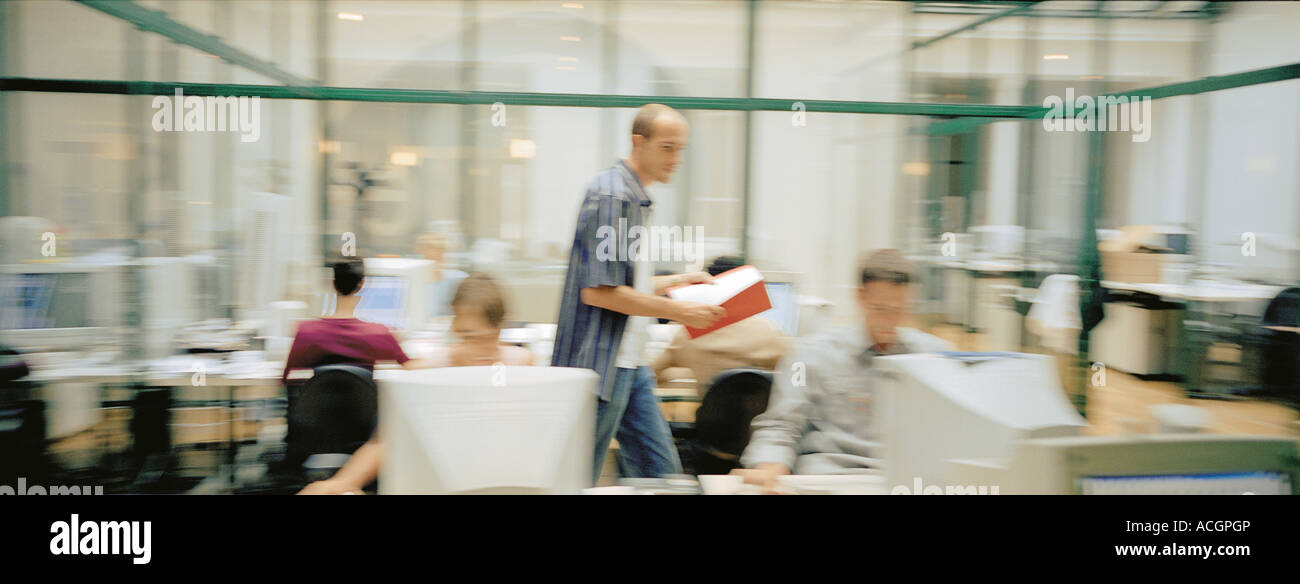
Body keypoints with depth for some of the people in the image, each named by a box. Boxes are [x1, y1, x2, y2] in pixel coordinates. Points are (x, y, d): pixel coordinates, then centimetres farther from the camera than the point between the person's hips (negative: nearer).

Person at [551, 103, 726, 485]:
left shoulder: (635, 197, 16)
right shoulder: (611, 194, -15)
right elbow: (598, 291, -21)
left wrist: (678, 280, 16)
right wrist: (676, 311, -16)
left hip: (631, 366, 10)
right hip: (599, 364, -10)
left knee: (661, 472, 11)